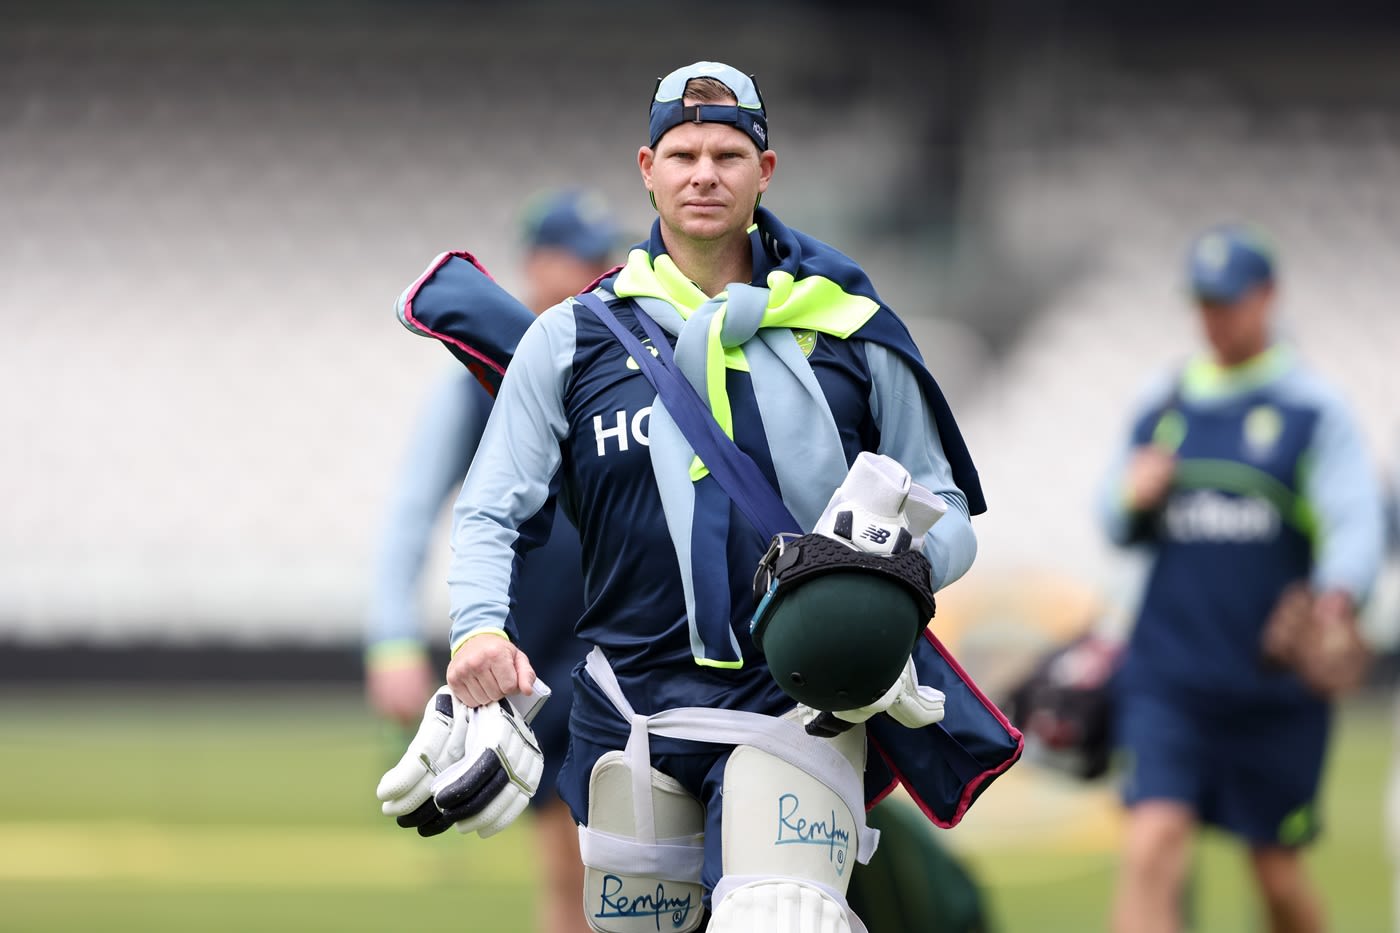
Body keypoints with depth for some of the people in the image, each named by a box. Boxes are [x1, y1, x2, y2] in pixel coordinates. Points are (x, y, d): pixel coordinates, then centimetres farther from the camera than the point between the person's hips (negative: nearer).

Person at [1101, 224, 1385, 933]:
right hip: (1167, 680, 2)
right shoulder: (1162, 405, 11)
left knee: (1278, 875, 8)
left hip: (1277, 685, -2)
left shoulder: (1312, 409, -2)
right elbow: (1119, 525, 22)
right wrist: (1132, 501, -3)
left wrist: (1338, 591, -36)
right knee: (1151, 847, -17)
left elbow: (1356, 520, -15)